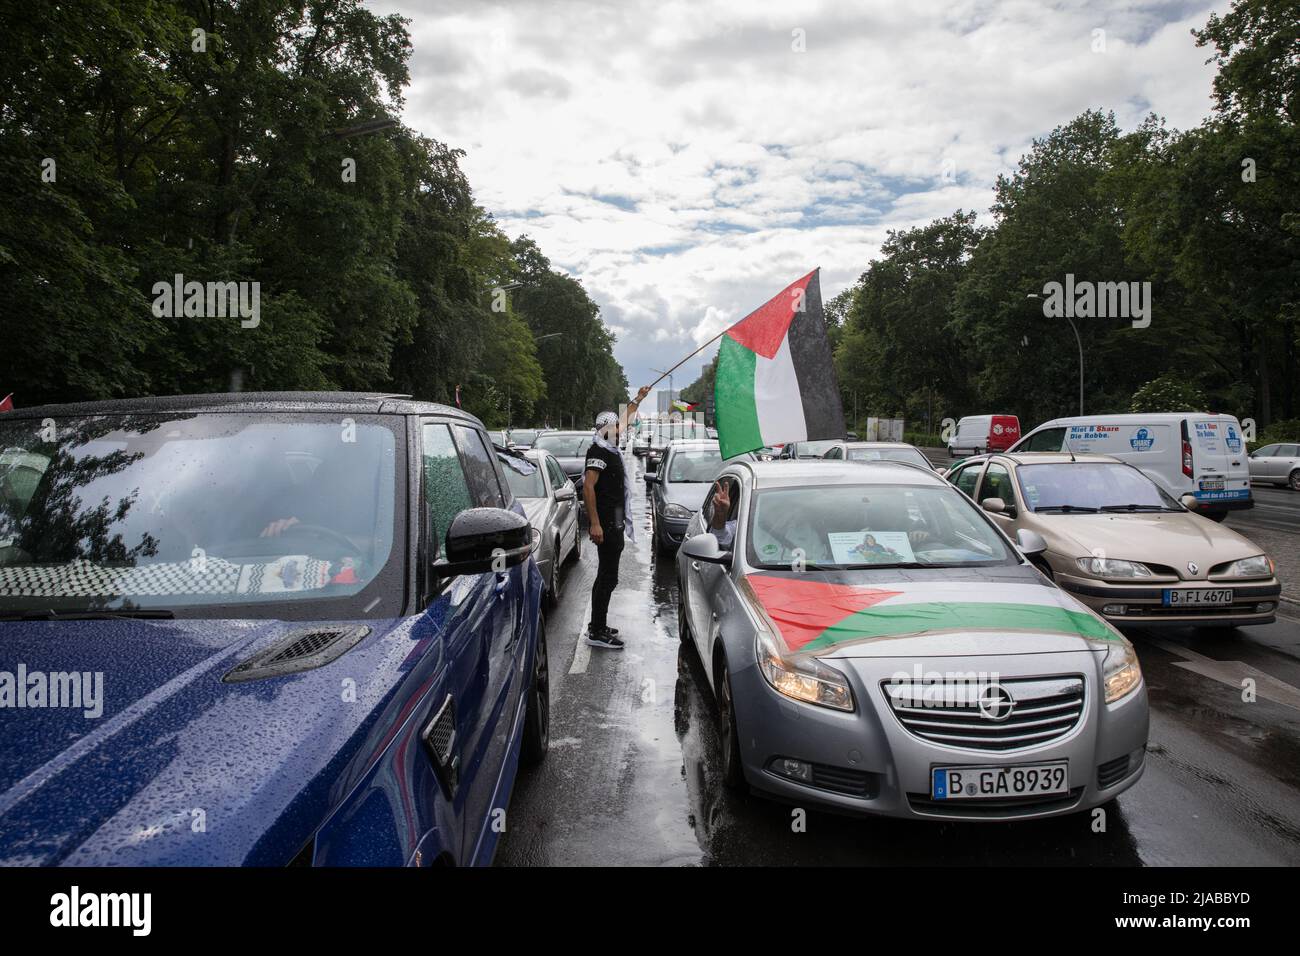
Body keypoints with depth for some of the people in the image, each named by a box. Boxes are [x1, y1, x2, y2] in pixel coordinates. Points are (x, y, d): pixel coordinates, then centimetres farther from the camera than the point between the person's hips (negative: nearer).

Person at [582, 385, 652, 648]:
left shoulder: (609, 449, 16)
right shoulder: (598, 451, -13)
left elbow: (625, 419, 34)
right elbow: (588, 486, -23)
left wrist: (638, 399, 44)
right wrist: (595, 523, -28)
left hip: (615, 523, 10)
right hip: (606, 524, -10)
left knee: (606, 575, 14)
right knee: (608, 577, -9)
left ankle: (597, 625, 23)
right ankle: (597, 632, -5)